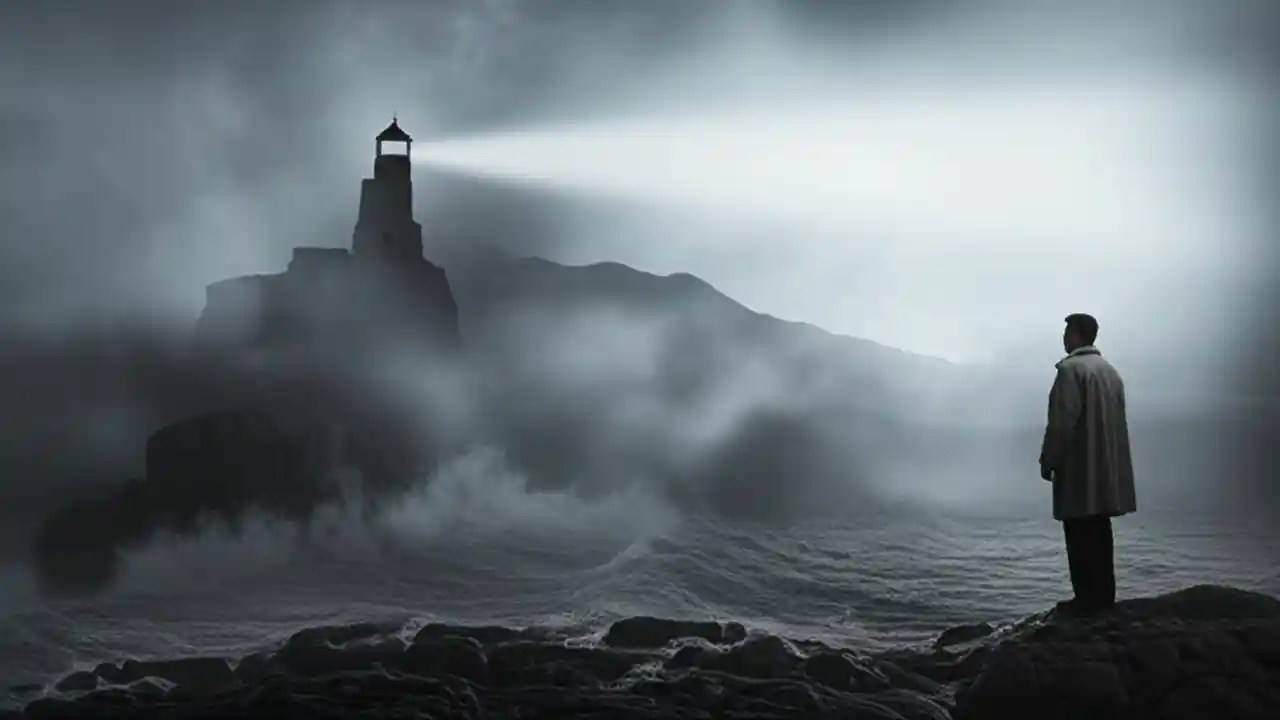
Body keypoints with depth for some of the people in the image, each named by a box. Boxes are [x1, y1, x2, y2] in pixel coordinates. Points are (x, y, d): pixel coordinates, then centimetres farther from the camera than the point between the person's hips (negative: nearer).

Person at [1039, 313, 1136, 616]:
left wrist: (1048, 460, -9)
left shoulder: (1071, 368, -12)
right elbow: (1116, 420, 16)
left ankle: (1087, 598, -6)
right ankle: (1103, 594, 13)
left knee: (1080, 533, -5)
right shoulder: (1110, 370, 14)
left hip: (1079, 467, -8)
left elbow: (1062, 421, -16)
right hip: (1106, 466, 8)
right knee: (1099, 531, 11)